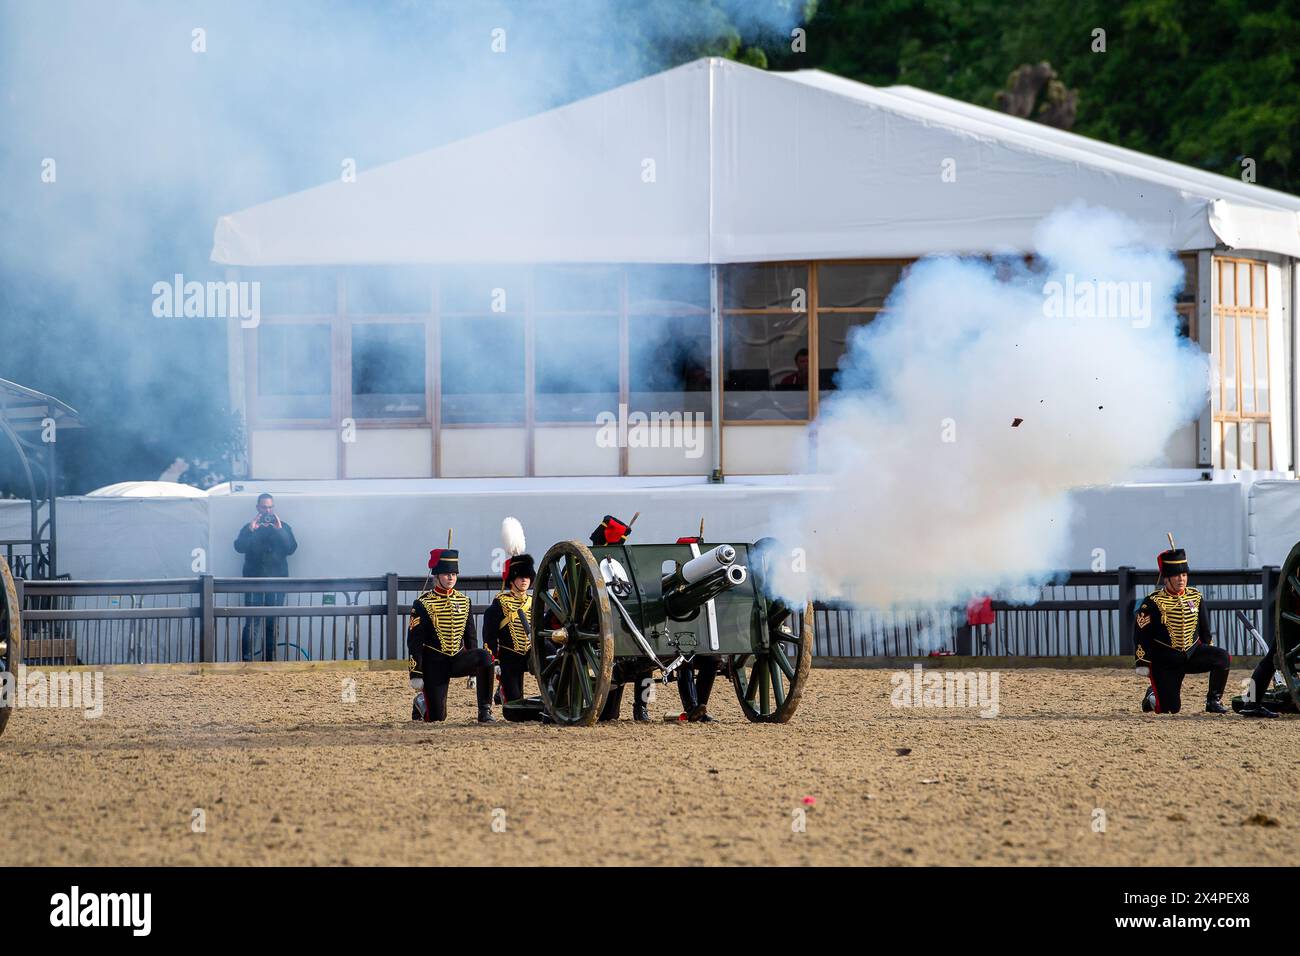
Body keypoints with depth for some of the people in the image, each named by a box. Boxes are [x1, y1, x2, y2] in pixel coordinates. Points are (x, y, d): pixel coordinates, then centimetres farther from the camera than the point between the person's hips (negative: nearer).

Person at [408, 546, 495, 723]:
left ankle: (485, 710, -23)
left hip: (459, 658, 3)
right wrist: (415, 675, -12)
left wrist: (474, 668, 14)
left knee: (484, 656, -30)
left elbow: (470, 636, 14)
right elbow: (414, 642, -7)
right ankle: (421, 703, 33)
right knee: (436, 717, -6)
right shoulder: (423, 604, -6)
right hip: (434, 664, -3)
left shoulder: (464, 602, 7)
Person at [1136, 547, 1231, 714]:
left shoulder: (1195, 598, 4)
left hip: (1192, 653, 4)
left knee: (1223, 657, -23)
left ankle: (1214, 701, -9)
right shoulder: (1153, 602, -10)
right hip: (1164, 662, -4)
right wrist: (1143, 664, -10)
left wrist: (1209, 656, 14)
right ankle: (1152, 696, 28)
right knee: (1169, 709, -8)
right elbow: (1141, 634, -8)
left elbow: (1205, 630, 14)